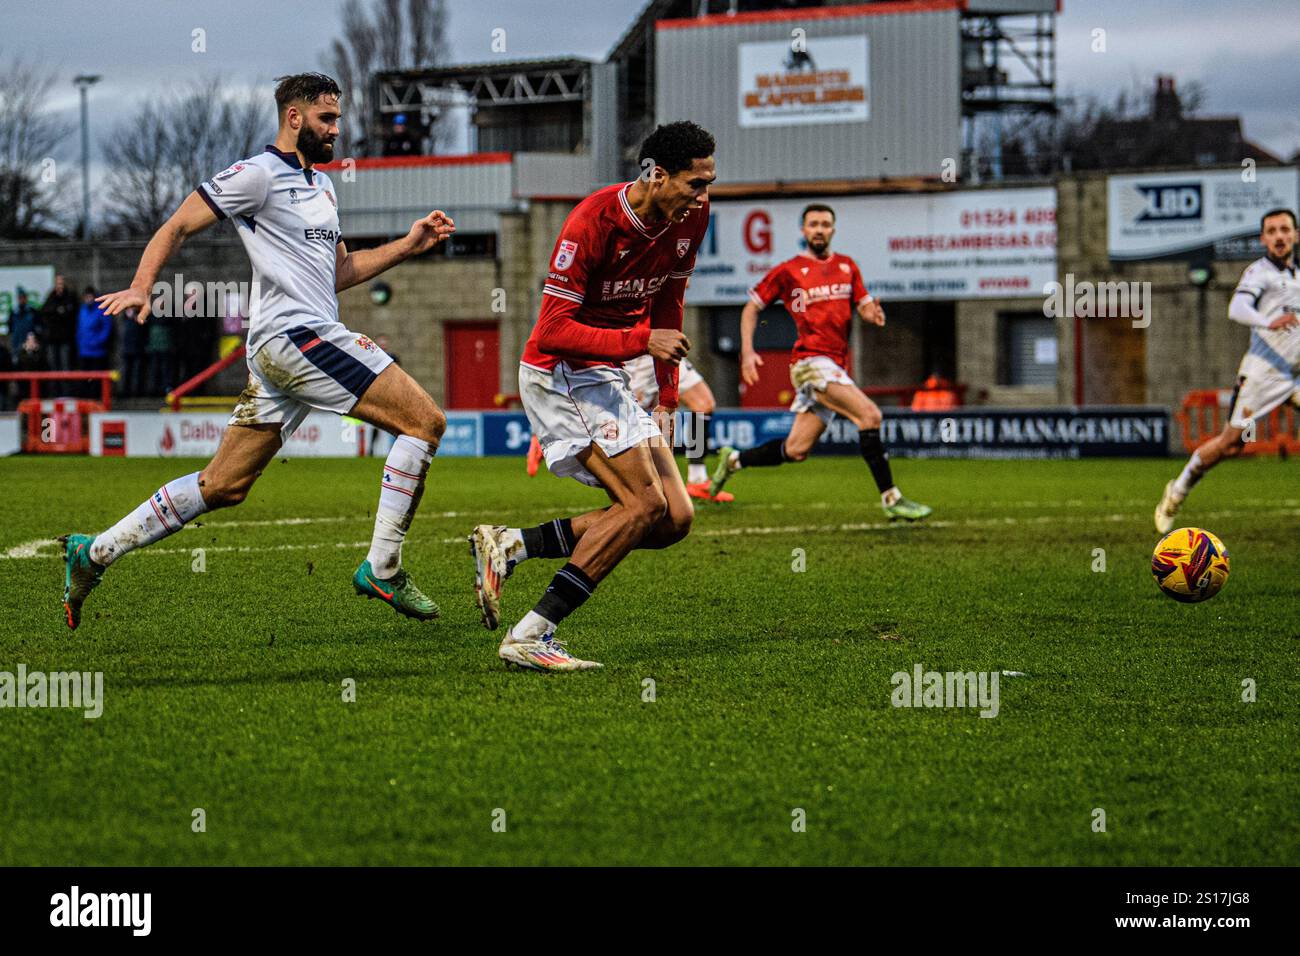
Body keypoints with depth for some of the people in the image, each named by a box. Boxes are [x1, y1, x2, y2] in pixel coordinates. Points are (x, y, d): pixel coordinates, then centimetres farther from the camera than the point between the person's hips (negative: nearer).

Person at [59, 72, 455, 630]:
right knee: (424, 420, -13)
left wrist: (407, 246, 17)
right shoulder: (260, 175, -5)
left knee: (223, 486, 10)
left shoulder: (321, 185, 22)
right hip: (298, 334, -10)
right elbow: (178, 227, -6)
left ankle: (94, 553, 15)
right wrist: (141, 286, -19)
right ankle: (382, 569, -11)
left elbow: (339, 272, 27)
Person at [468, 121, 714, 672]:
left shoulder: (690, 218, -1)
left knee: (674, 519, 0)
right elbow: (553, 331, -25)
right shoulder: (593, 222, -24)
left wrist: (667, 397, 10)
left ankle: (509, 545, 5)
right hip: (560, 374, -8)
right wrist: (640, 341, -30)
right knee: (645, 504, -20)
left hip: (608, 378, 8)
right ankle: (530, 637, -18)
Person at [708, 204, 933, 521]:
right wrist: (747, 351, -5)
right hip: (811, 361, -6)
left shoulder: (847, 267, 15)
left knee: (796, 450, 8)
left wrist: (872, 314, -11)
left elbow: (863, 307, 14)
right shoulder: (788, 271, 1)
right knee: (869, 414, -23)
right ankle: (890, 499, -21)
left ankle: (734, 460, 29)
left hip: (836, 365, 6)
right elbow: (752, 307, 7)